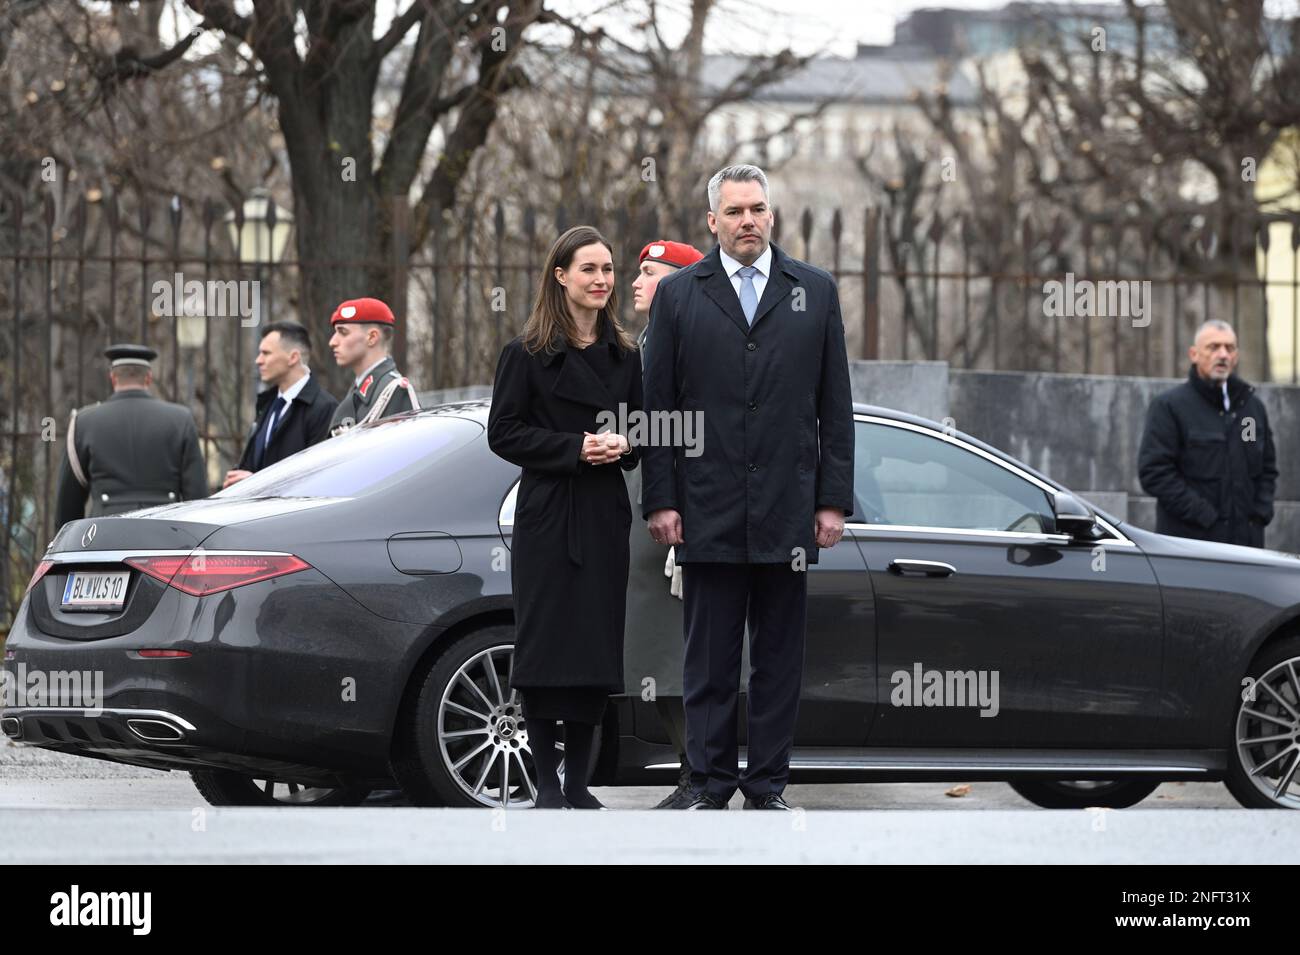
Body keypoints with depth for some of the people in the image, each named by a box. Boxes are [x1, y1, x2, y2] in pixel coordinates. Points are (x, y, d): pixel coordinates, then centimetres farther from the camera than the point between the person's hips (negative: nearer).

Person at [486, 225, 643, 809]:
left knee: (597, 646, 2)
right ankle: (547, 785, 1)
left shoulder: (625, 357, 12)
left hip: (605, 518, 4)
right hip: (547, 515, -4)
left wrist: (623, 446, -4)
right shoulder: (528, 354, -1)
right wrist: (574, 448, -14)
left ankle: (578, 783, 10)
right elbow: (504, 433, -5)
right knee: (545, 646, -5)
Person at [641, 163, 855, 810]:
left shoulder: (815, 291, 9)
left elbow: (835, 406, 8)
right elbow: (657, 408, 5)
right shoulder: (678, 295, 7)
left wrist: (833, 500, 1)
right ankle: (709, 787, 7)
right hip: (708, 513, -1)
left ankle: (767, 786, 10)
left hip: (787, 512, 1)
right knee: (709, 660, 2)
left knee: (779, 659, 4)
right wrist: (660, 501, -2)